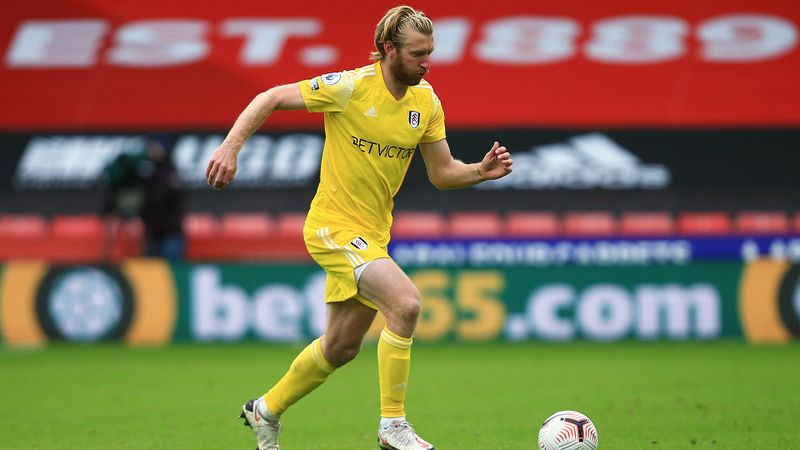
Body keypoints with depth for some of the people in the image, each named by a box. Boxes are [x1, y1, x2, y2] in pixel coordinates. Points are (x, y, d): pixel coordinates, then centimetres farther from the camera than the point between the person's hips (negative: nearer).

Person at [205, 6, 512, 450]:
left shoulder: (427, 102, 1)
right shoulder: (351, 87, -17)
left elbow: (442, 172, 7)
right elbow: (270, 99, -11)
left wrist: (482, 171, -11)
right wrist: (230, 147, -21)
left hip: (373, 232, 8)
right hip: (335, 226, -8)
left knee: (341, 347, 17)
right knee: (405, 303, -26)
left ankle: (266, 410, 39)